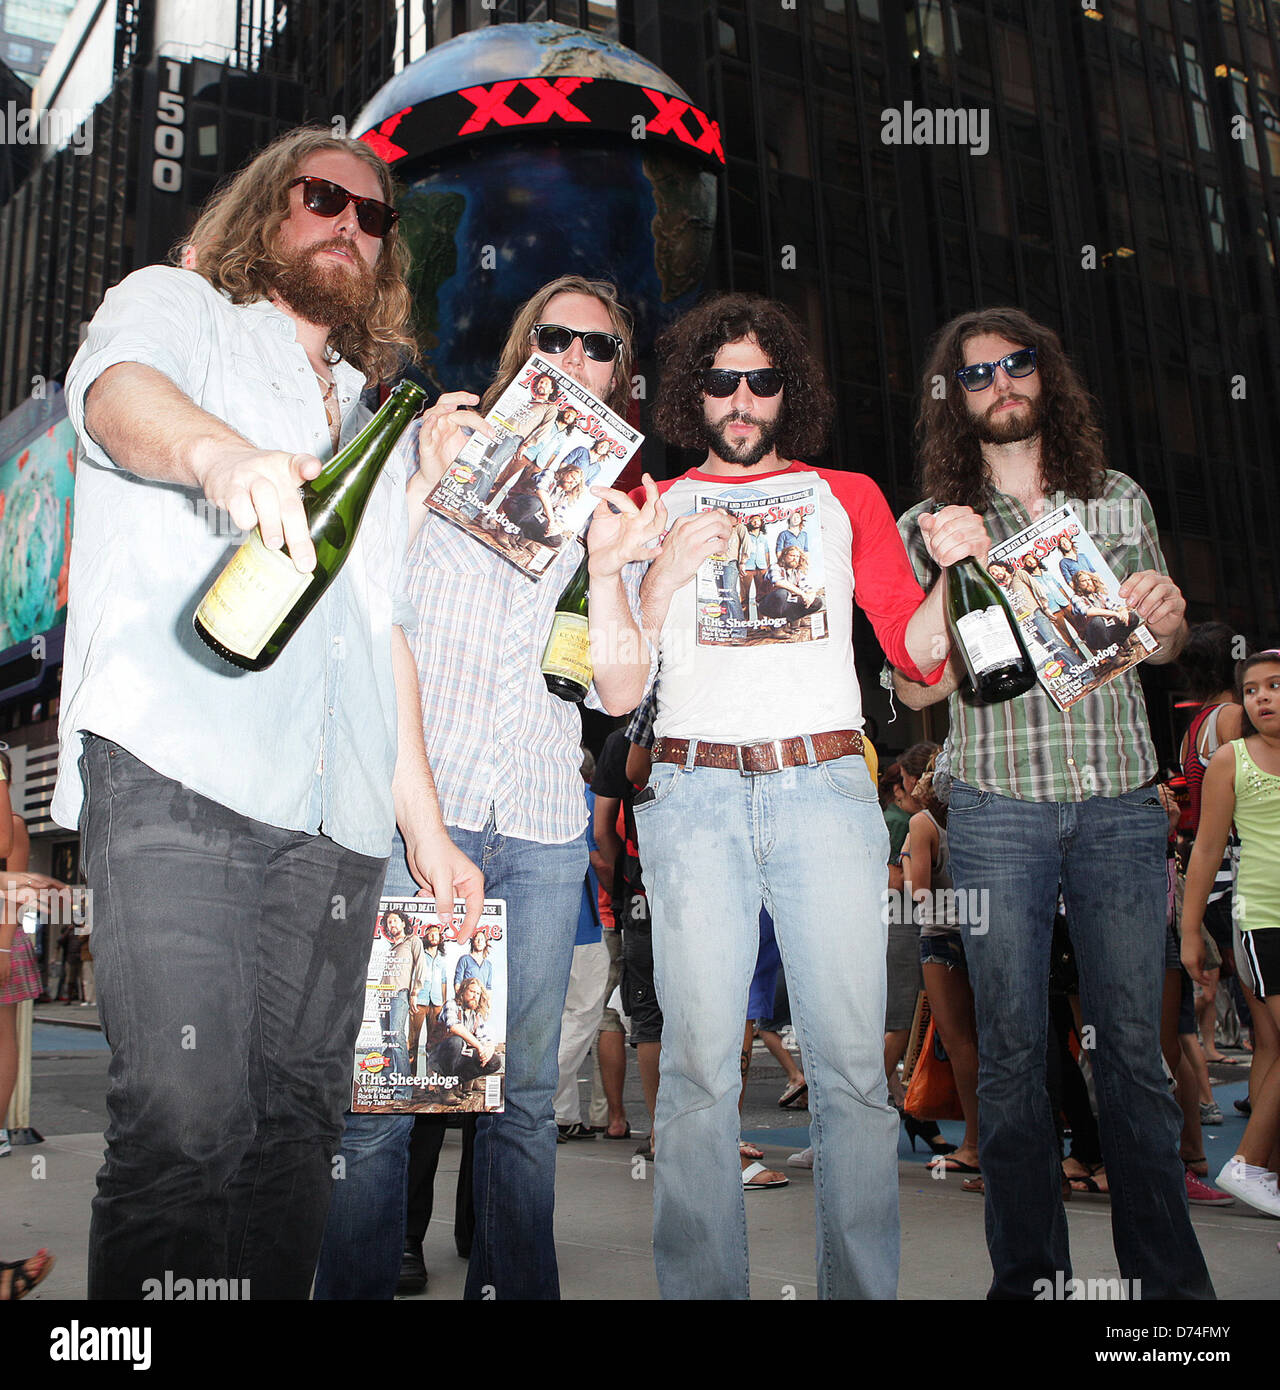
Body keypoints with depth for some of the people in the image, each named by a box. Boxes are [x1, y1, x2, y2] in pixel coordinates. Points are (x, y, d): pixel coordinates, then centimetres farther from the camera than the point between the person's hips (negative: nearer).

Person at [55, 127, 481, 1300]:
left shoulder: (372, 418, 31)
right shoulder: (176, 307, 16)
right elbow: (116, 388, -10)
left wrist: (427, 826, 17)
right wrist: (220, 451, -35)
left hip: (337, 816, 5)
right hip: (175, 775, -5)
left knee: (298, 1122, 1)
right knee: (187, 1118, -16)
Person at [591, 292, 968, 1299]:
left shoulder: (849, 496, 20)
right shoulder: (655, 510, 17)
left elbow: (917, 650, 14)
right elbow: (622, 691, 9)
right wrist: (662, 577, -4)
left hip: (825, 789, 1)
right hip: (694, 796, 0)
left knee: (852, 1067, -2)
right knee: (699, 1067, -3)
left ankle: (862, 1288, 12)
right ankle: (702, 1289, 10)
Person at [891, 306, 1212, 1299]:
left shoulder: (1121, 501, 13)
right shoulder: (930, 529, 7)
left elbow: (1162, 648, 20)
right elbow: (918, 686, -1)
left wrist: (1166, 616, -4)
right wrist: (957, 575, -16)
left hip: (1122, 804, 1)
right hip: (998, 809, -1)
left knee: (1135, 1049, 3)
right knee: (1011, 1052, 3)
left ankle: (1170, 1274, 16)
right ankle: (1029, 1274, 15)